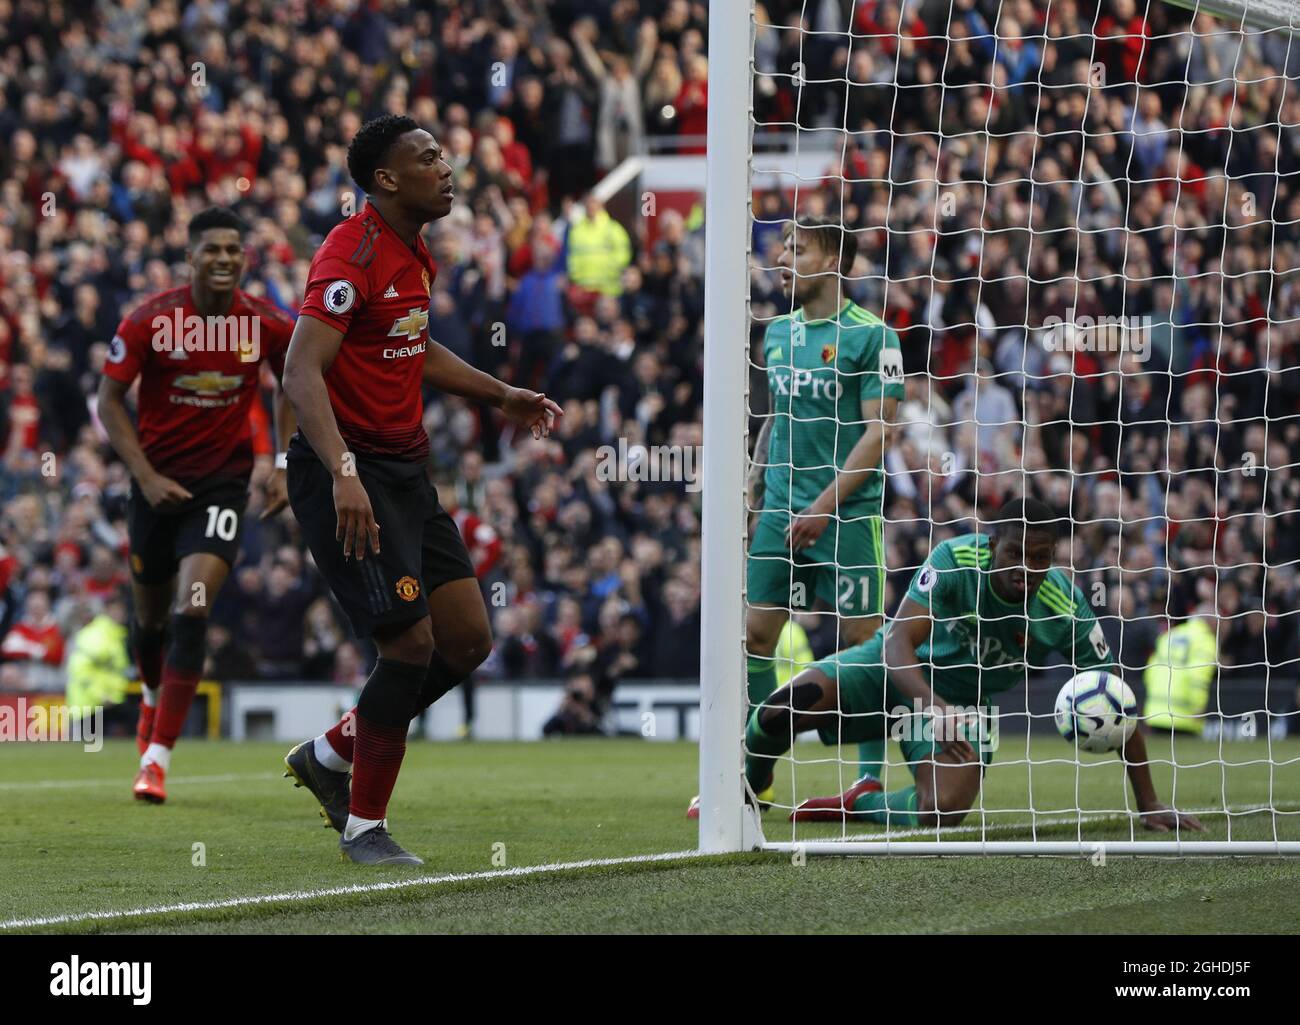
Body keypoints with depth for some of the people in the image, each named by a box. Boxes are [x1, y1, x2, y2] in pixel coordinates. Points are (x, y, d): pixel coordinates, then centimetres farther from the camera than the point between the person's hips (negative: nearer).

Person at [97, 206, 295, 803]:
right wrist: (145, 476, -15)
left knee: (192, 613, -17)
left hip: (223, 482, -1)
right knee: (150, 616, 13)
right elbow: (110, 401, -6)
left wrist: (283, 468, 3)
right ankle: (154, 699, 49)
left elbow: (292, 388, 12)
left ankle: (156, 759, -17)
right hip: (158, 480, 1)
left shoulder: (267, 324, -7)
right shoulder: (150, 320, -12)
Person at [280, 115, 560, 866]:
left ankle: (331, 755, 22)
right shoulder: (354, 254, -17)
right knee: (412, 642, -14)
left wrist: (500, 395, 32)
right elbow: (301, 371, -27)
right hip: (350, 475, -9)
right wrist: (343, 473, -37)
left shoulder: (416, 254, 13)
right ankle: (365, 826, 0)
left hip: (407, 474, 9)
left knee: (469, 639, 6)